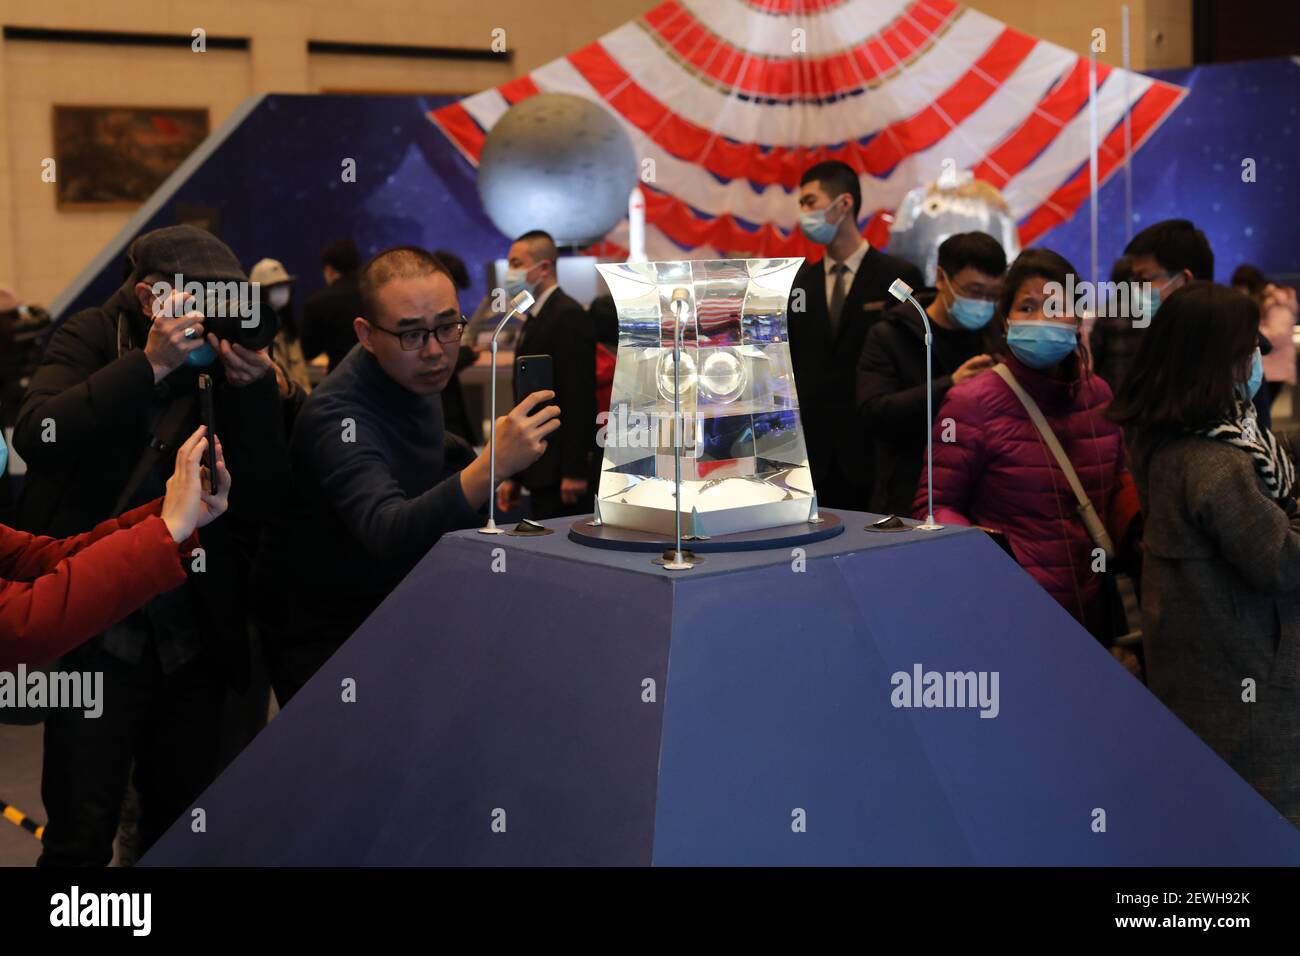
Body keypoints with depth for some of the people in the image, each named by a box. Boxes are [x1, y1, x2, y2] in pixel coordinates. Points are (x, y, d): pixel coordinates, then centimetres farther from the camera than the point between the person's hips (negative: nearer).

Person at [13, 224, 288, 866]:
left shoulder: (230, 361, 2)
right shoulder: (91, 340, -2)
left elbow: (261, 500, -5)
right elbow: (37, 439, -21)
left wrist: (255, 389, -17)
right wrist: (150, 365, -24)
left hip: (195, 638, 3)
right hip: (97, 635, -3)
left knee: (184, 830, 15)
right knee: (81, 838, -1)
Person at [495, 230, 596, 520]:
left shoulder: (569, 316, -10)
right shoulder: (534, 320, 18)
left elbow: (579, 397, -17)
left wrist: (574, 471, -21)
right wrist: (514, 475, 18)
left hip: (563, 472, -9)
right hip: (541, 473, 9)